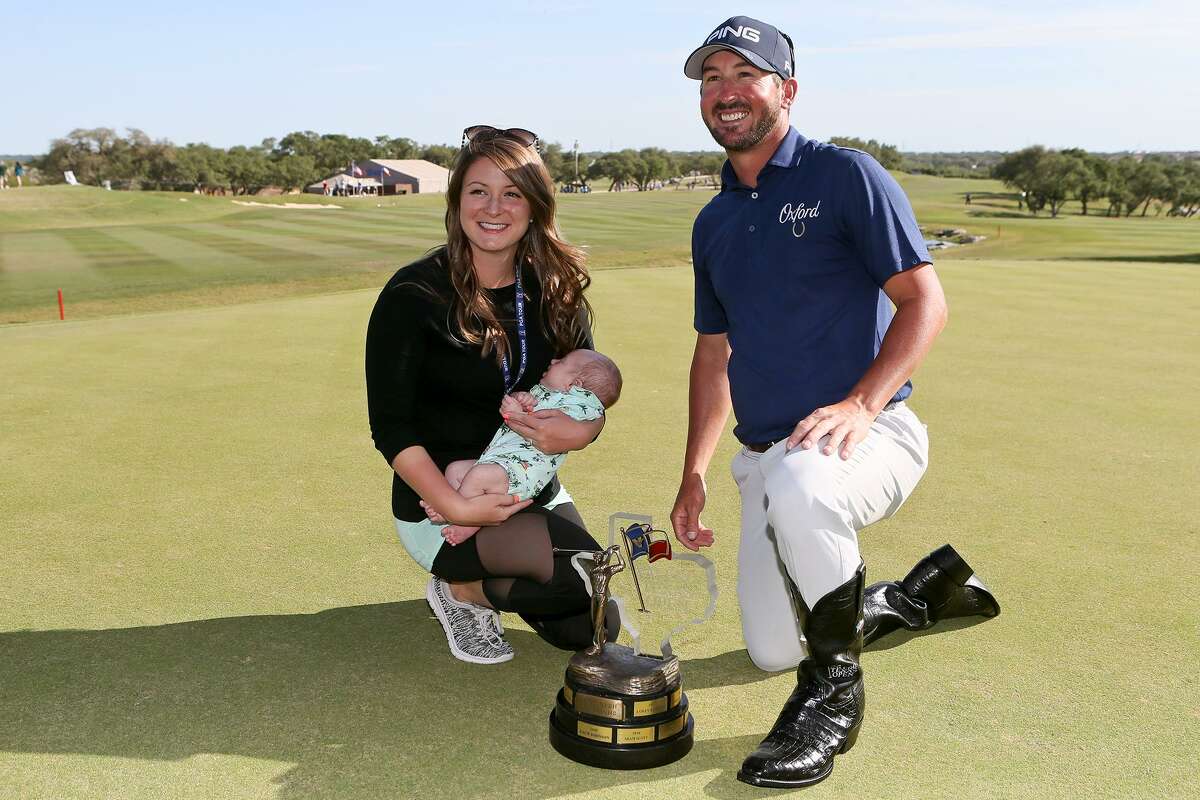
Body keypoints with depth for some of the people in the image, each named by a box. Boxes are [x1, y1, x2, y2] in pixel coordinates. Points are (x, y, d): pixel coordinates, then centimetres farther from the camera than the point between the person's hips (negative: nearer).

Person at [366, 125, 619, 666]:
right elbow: (390, 426, -17)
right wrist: (455, 508, -26)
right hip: (439, 503, -5)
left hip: (532, 493, 6)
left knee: (589, 629, -1)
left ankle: (472, 585, 22)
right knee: (587, 574, -24)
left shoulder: (556, 291, -2)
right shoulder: (414, 294, -17)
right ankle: (460, 590, 3)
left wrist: (579, 432, -21)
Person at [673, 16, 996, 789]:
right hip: (765, 457, 7)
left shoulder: (846, 176, -6)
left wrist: (860, 404, -26)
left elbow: (926, 302, -11)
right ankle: (922, 593, 32)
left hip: (869, 433, -7)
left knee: (797, 485, -41)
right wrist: (693, 476, 10)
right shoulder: (714, 222, 13)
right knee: (773, 650, 8)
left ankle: (836, 690, -16)